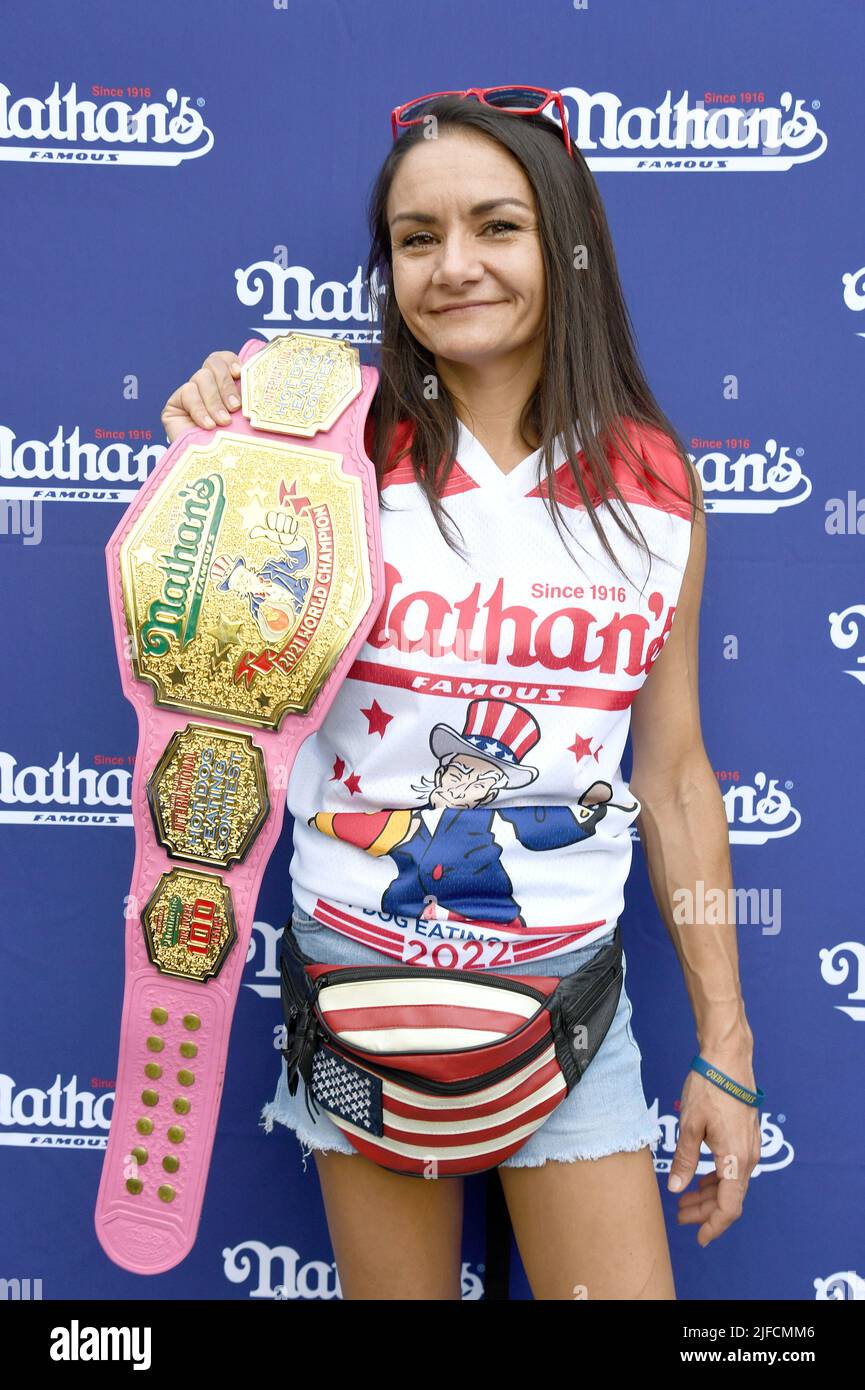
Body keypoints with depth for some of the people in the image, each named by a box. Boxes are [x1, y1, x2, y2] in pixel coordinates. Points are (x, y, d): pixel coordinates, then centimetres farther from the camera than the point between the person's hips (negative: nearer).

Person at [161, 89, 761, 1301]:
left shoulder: (655, 485, -3)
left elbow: (674, 778, 2)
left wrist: (727, 1048, 4)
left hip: (567, 985, 1)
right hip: (361, 970, -1)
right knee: (393, 1283, 14)